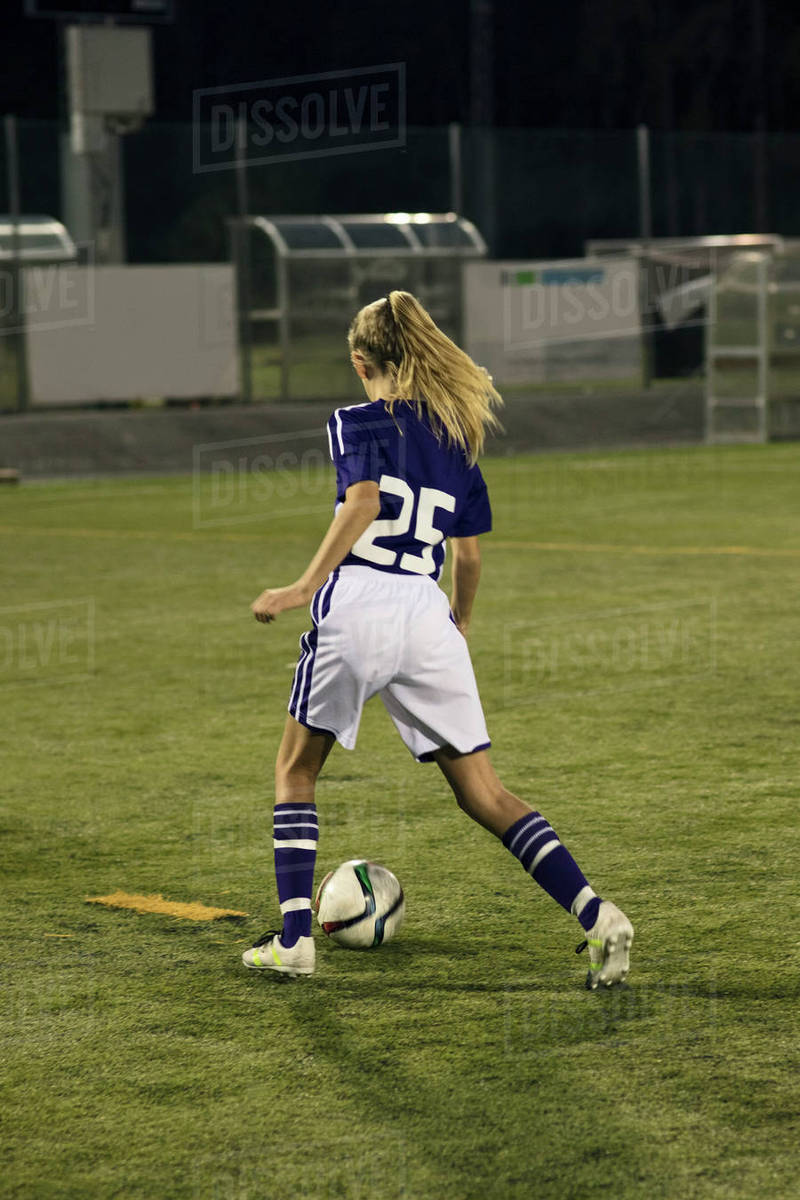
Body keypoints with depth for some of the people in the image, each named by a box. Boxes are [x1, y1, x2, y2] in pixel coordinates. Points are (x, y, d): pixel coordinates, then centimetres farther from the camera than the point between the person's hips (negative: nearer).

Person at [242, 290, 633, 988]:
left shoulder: (359, 421, 3)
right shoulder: (460, 435, 18)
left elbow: (363, 500, -16)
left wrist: (307, 586, -17)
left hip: (357, 604, -4)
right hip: (427, 614, 4)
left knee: (296, 769, 16)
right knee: (482, 792, 5)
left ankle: (294, 939, 10)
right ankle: (597, 915, -11)